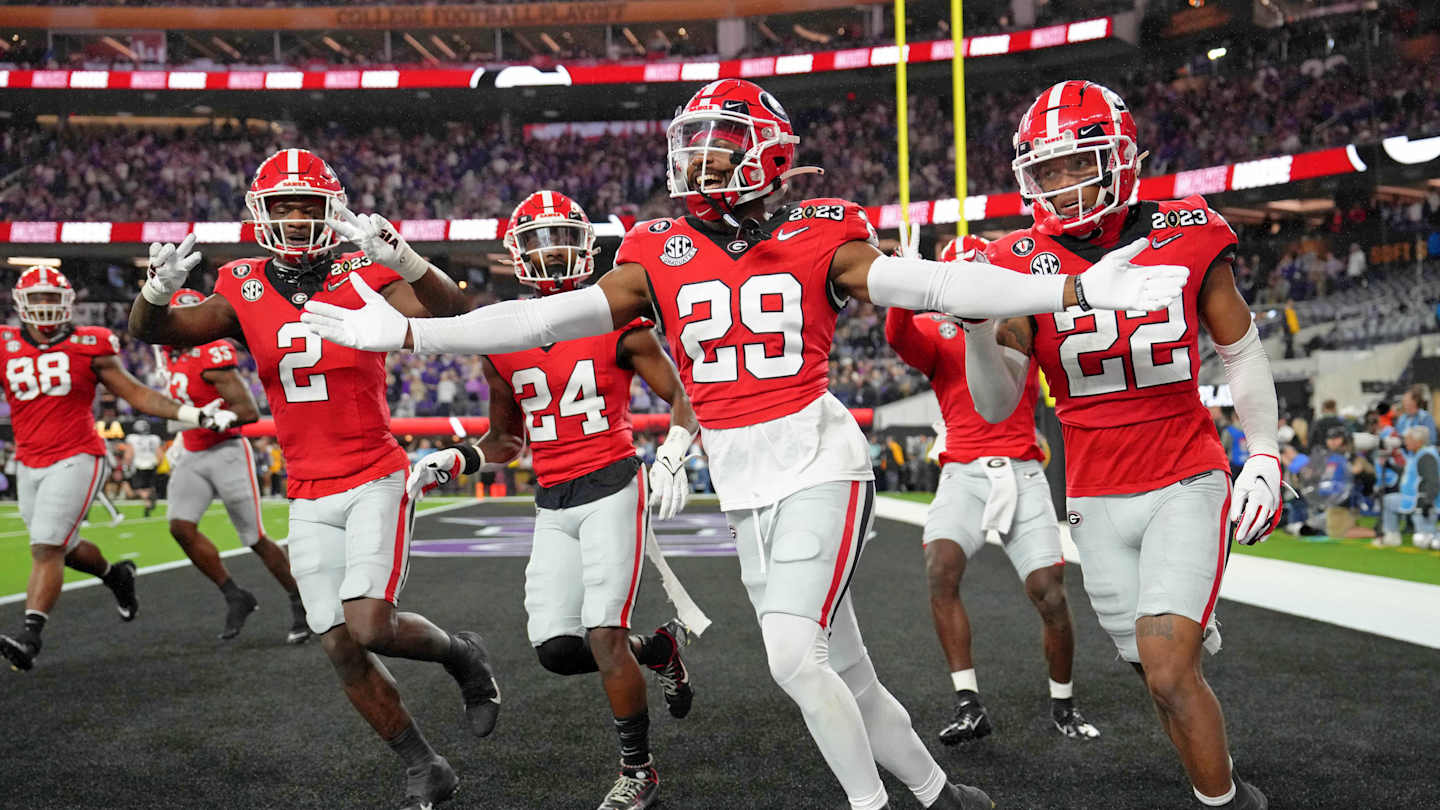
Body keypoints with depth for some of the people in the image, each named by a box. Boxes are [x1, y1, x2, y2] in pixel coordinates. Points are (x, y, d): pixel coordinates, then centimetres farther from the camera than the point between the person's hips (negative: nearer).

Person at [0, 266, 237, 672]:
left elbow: (136, 394, 2)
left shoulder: (88, 346, -1)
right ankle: (117, 575, 42)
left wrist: (194, 415, -3)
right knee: (62, 547, 15)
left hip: (76, 459, -4)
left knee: (47, 547, -14)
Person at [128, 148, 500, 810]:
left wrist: (398, 256, -40)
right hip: (308, 499, 4)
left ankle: (458, 652, 15)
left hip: (376, 480, -4)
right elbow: (155, 331, -8)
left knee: (369, 625, -18)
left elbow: (451, 310, -23)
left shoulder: (362, 277, -8)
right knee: (341, 650, 3)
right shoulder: (244, 290, 1)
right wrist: (159, 287, -31)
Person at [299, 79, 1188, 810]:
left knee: (796, 656, -18)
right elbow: (549, 318, 1)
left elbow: (934, 284, -14)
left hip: (816, 466, -5)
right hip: (742, 490, 5)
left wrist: (1078, 289, -24)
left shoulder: (819, 241, -5)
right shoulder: (661, 257, 5)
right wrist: (410, 332, -3)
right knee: (841, 675, 11)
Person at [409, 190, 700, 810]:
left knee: (604, 637, -11)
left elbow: (682, 399, 0)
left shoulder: (617, 324, -6)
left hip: (612, 488, -5)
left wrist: (672, 457, -18)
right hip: (552, 504, 5)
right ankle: (662, 648, 27)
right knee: (557, 650, -1)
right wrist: (453, 461, 2)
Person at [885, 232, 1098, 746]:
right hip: (964, 473, -1)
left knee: (1050, 593, -5)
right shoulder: (936, 332, 6)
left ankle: (1064, 707, 19)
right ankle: (969, 705, -16)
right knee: (940, 569, -25)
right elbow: (898, 336, -16)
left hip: (1022, 473, 1)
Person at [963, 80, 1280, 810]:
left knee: (1168, 672, -16)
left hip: (1186, 484, -2)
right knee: (1163, 678, 9)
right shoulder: (1026, 264, -6)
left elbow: (1242, 353, 7)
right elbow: (997, 407, -6)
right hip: (1098, 501, 2)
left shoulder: (1185, 238, -6)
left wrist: (1263, 455, 1)